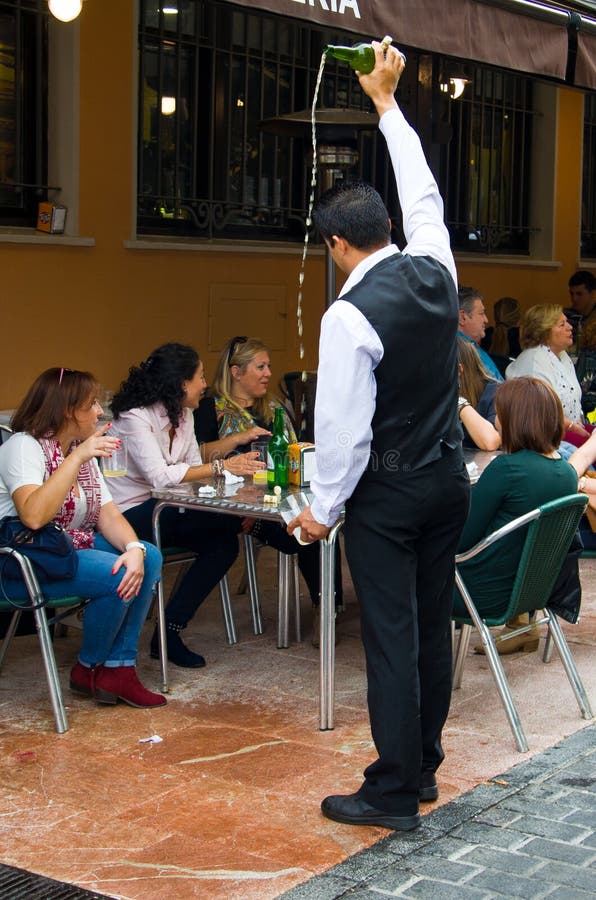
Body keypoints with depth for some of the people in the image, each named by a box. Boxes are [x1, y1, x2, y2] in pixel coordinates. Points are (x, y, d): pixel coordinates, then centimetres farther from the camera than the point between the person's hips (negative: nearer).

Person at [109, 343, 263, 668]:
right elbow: (160, 476, -28)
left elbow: (194, 470, 3)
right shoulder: (135, 417, -18)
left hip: (160, 508, 9)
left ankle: (169, 632, -8)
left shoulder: (183, 414, 9)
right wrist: (221, 467, -28)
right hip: (130, 515, -9)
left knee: (224, 543, -14)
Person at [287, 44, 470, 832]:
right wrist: (387, 102, 24)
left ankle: (394, 793, 8)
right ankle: (423, 767, 28)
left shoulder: (351, 315, -20)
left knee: (391, 636, 0)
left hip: (387, 494, -7)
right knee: (433, 624, 14)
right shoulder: (435, 270, -2)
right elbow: (424, 198, 17)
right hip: (448, 478, 7)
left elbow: (344, 427, -19)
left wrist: (323, 509, -5)